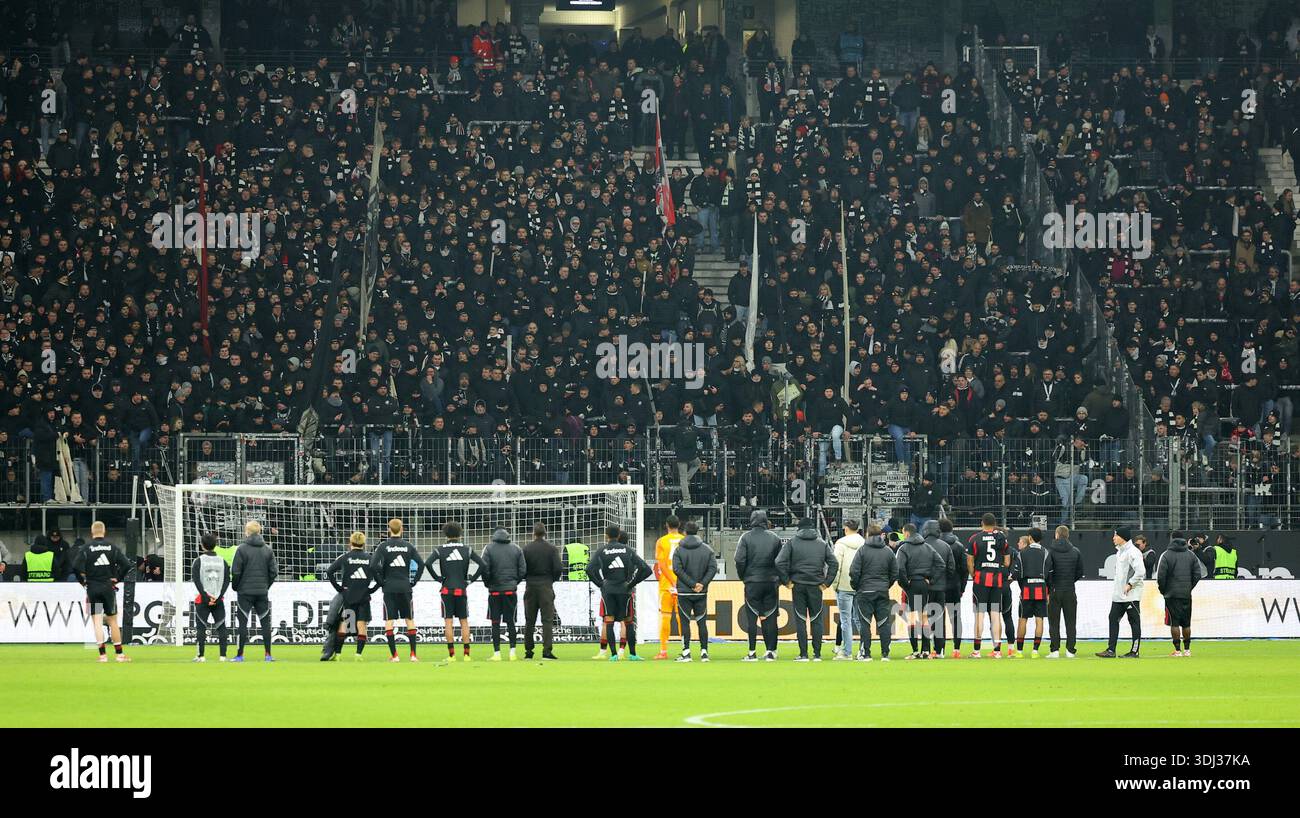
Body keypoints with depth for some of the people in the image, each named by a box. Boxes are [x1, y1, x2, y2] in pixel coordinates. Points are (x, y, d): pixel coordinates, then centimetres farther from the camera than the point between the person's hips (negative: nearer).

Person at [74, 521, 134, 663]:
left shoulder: (86, 548, -3)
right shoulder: (112, 547, 1)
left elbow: (76, 566, -13)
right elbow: (127, 565, -5)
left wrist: (83, 581, 0)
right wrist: (118, 578, 6)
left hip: (92, 588, -1)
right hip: (109, 587, 1)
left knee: (97, 622, 1)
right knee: (113, 621, 8)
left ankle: (102, 654, -7)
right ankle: (119, 654, 9)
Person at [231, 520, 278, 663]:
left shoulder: (242, 549, -8)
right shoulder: (267, 549, 4)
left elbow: (236, 571, -10)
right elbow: (274, 571, 4)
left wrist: (235, 586, 6)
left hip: (245, 592, -3)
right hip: (262, 592, 3)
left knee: (243, 623, 0)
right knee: (265, 622, 8)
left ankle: (240, 655, -1)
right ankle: (267, 654, 6)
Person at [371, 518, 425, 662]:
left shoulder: (383, 546, -3)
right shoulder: (408, 546, 3)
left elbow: (373, 565, -13)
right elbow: (421, 564, -3)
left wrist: (381, 582, -2)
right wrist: (413, 581, 3)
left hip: (389, 588, -2)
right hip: (405, 588, 2)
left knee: (389, 621, 3)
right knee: (410, 620, 8)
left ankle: (394, 655, -2)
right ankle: (413, 654, 3)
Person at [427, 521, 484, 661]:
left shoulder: (440, 550, 0)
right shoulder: (467, 550, 5)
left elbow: (428, 564, -14)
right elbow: (481, 565, -1)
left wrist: (438, 578, -4)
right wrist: (470, 579, 5)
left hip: (447, 589, -1)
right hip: (462, 589, 1)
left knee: (448, 621, 0)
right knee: (464, 621, 7)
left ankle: (451, 654, -5)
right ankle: (466, 653, 3)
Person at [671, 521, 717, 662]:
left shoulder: (679, 550, -2)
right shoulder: (707, 549, 3)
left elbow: (677, 569, -11)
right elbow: (713, 568, -5)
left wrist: (692, 584, -10)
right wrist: (702, 583, -9)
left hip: (684, 592, -2)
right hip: (702, 593, 2)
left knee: (685, 622, 2)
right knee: (701, 622, 7)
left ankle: (686, 653, -4)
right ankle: (704, 652, 5)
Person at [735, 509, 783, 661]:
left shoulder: (746, 537, -3)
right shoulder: (775, 538, 4)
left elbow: (740, 560, -8)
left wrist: (743, 577, 5)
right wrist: (778, 578, 13)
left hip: (752, 582, -2)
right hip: (771, 582, 2)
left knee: (752, 617, 1)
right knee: (770, 617, 5)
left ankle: (752, 652, -1)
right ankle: (770, 651, 3)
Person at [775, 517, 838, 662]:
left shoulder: (792, 543, 2)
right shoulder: (823, 544, 7)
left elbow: (779, 563, -10)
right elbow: (834, 564, 0)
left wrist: (786, 581, -3)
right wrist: (826, 582, 2)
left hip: (798, 585, -1)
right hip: (816, 586, 1)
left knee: (800, 620, 3)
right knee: (816, 620, 7)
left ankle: (803, 654, 0)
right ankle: (817, 654, 4)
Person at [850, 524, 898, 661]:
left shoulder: (862, 550, -6)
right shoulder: (888, 551, 5)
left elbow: (854, 572, -9)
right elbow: (895, 573, 7)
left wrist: (856, 587, 6)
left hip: (865, 593, -3)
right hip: (883, 592, 3)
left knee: (864, 624, 1)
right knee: (884, 623, 6)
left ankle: (866, 654, -3)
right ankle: (885, 654, 4)